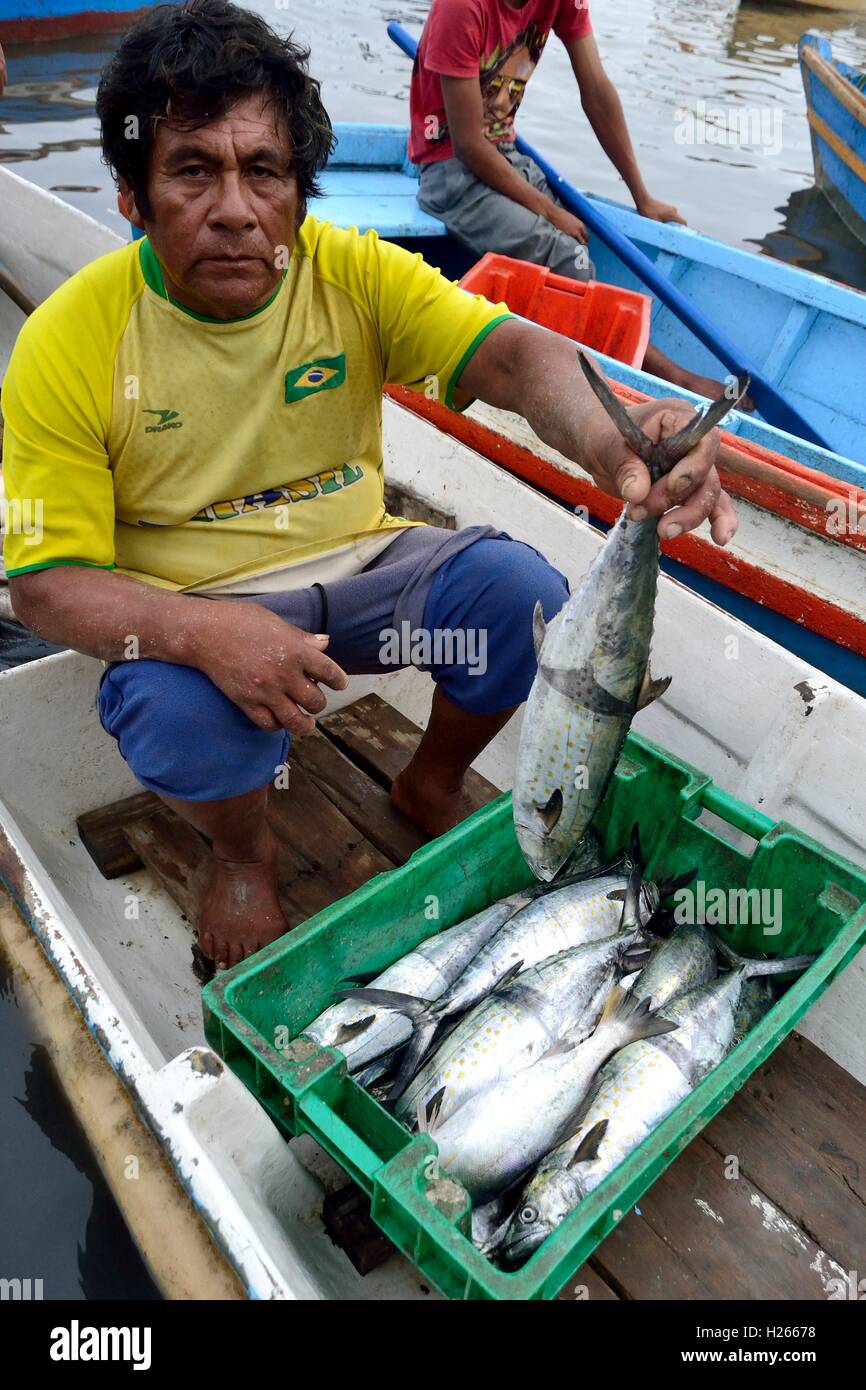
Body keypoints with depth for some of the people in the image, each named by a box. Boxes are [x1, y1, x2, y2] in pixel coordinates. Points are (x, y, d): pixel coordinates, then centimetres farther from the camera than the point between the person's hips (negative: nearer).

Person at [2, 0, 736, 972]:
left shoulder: (356, 272, -7)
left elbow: (509, 350, -23)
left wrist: (606, 438, -48)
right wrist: (200, 629, -34)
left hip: (361, 564, 3)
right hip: (188, 609, -2)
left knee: (523, 590, -22)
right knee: (180, 716, -34)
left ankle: (431, 782, 9)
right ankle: (241, 851, 5)